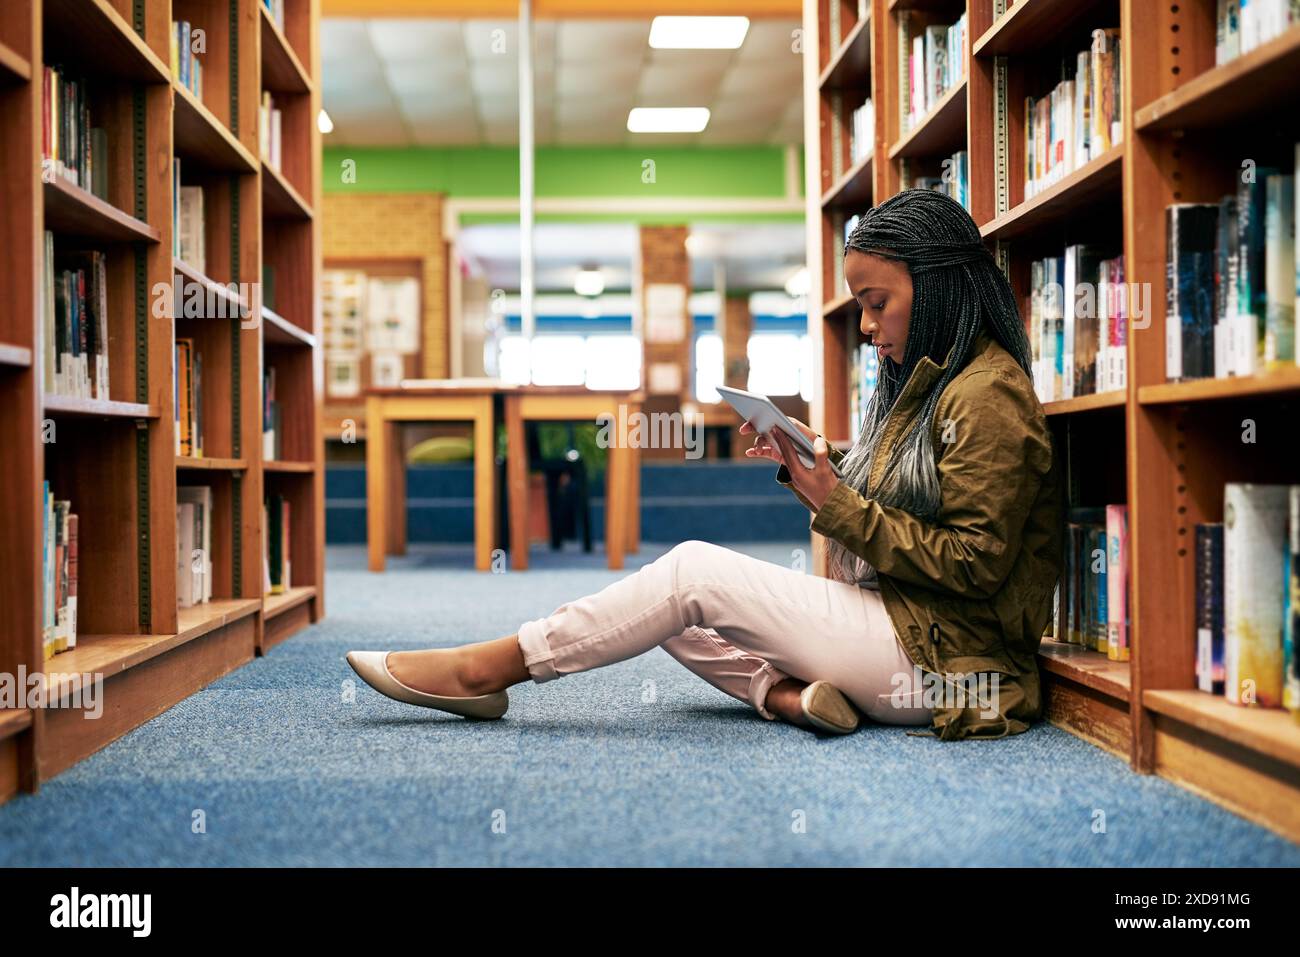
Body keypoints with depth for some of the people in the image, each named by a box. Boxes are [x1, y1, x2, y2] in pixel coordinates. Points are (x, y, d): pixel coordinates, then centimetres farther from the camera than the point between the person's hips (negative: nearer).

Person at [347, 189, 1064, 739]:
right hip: (896, 623, 10)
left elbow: (974, 563, -19)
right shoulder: (921, 385, 19)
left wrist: (838, 504, -19)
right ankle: (785, 694, -21)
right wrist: (815, 464, 3)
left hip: (939, 652, -10)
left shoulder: (986, 394, -12)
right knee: (676, 612, 3)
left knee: (695, 570, -16)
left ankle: (485, 668, -9)